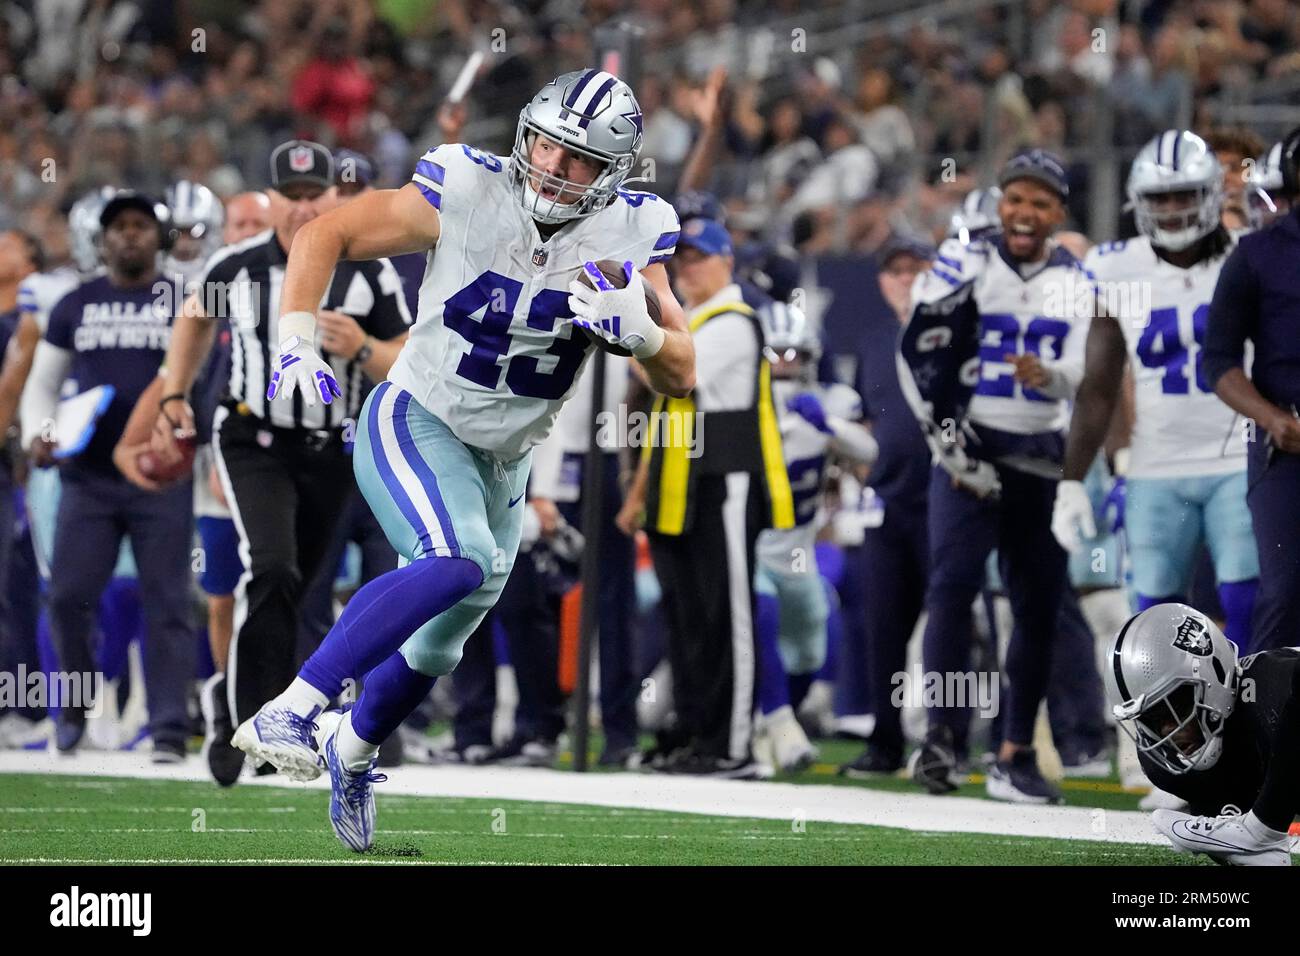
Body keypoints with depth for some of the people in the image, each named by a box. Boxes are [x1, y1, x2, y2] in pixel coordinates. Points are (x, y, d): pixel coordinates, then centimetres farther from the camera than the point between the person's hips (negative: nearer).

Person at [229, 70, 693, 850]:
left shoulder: (629, 238, -11)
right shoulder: (468, 193, -19)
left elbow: (682, 376, -9)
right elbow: (325, 236, -10)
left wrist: (640, 332, -30)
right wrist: (296, 343, -21)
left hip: (501, 464, 5)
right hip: (415, 423, -5)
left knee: (435, 650, 17)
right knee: (458, 561, -33)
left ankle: (351, 754, 47)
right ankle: (287, 714, -31)